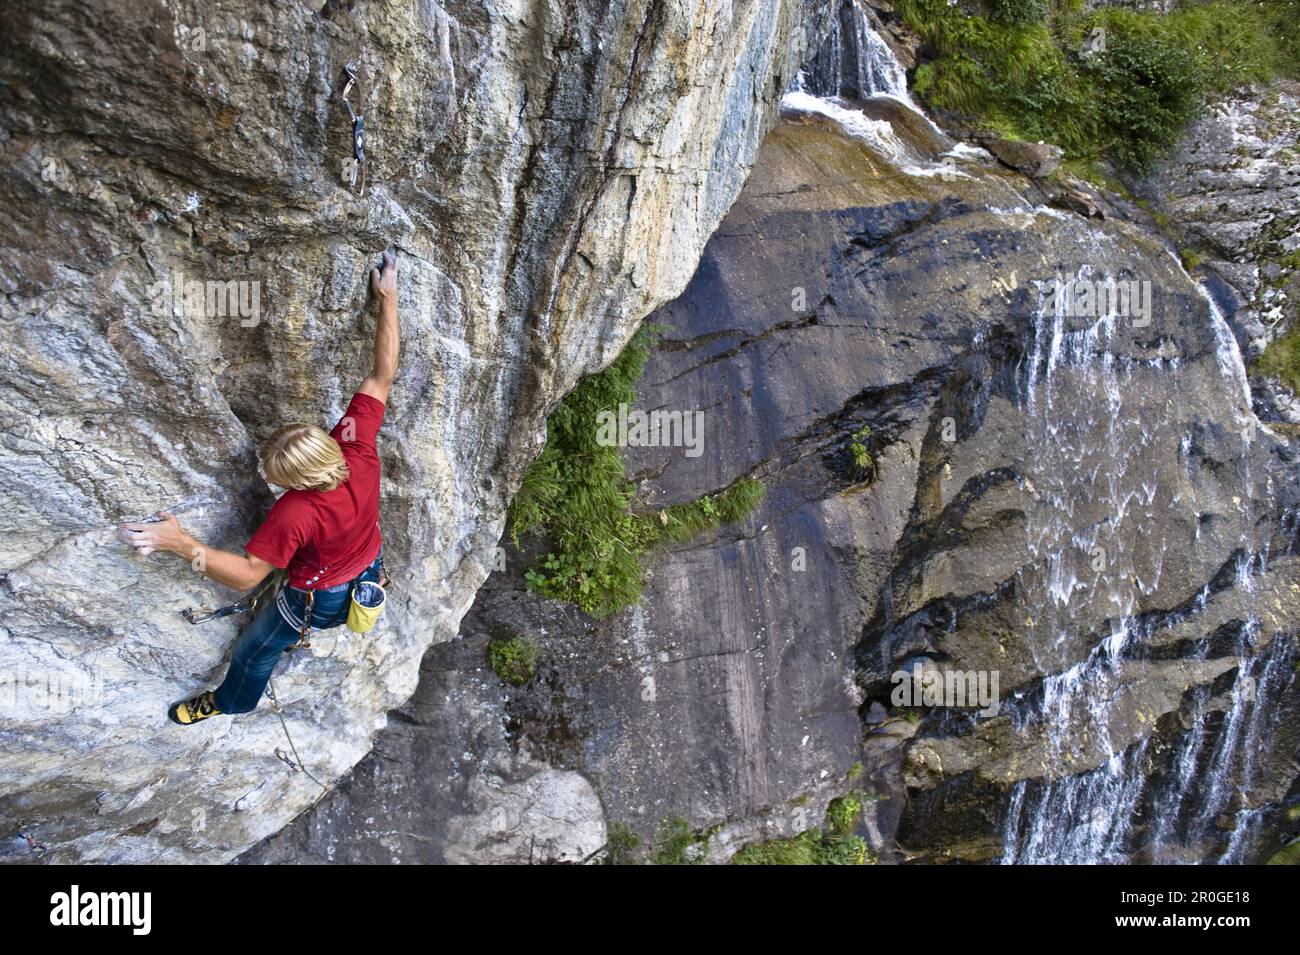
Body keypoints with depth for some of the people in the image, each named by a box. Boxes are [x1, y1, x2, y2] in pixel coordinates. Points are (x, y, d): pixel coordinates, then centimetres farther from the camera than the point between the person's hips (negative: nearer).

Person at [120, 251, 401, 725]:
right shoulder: (359, 448, -31)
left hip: (324, 597, -5)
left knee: (253, 651, 25)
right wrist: (388, 298, -24)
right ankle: (298, 630, 69)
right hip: (370, 570, 5)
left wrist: (180, 543, -45)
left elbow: (247, 574, -35)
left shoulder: (295, 513, -43)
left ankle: (230, 701, 54)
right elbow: (383, 374, -26)